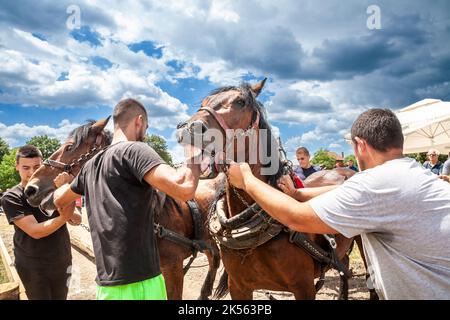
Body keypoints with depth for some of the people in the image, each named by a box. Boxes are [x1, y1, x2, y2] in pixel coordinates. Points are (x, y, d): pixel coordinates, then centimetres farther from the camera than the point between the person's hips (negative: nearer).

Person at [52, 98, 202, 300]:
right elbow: (185, 189, -27)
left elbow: (59, 200, 29)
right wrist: (194, 154, -7)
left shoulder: (91, 165, 11)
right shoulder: (134, 149, -13)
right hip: (139, 284, -8)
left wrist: (67, 182, 50)